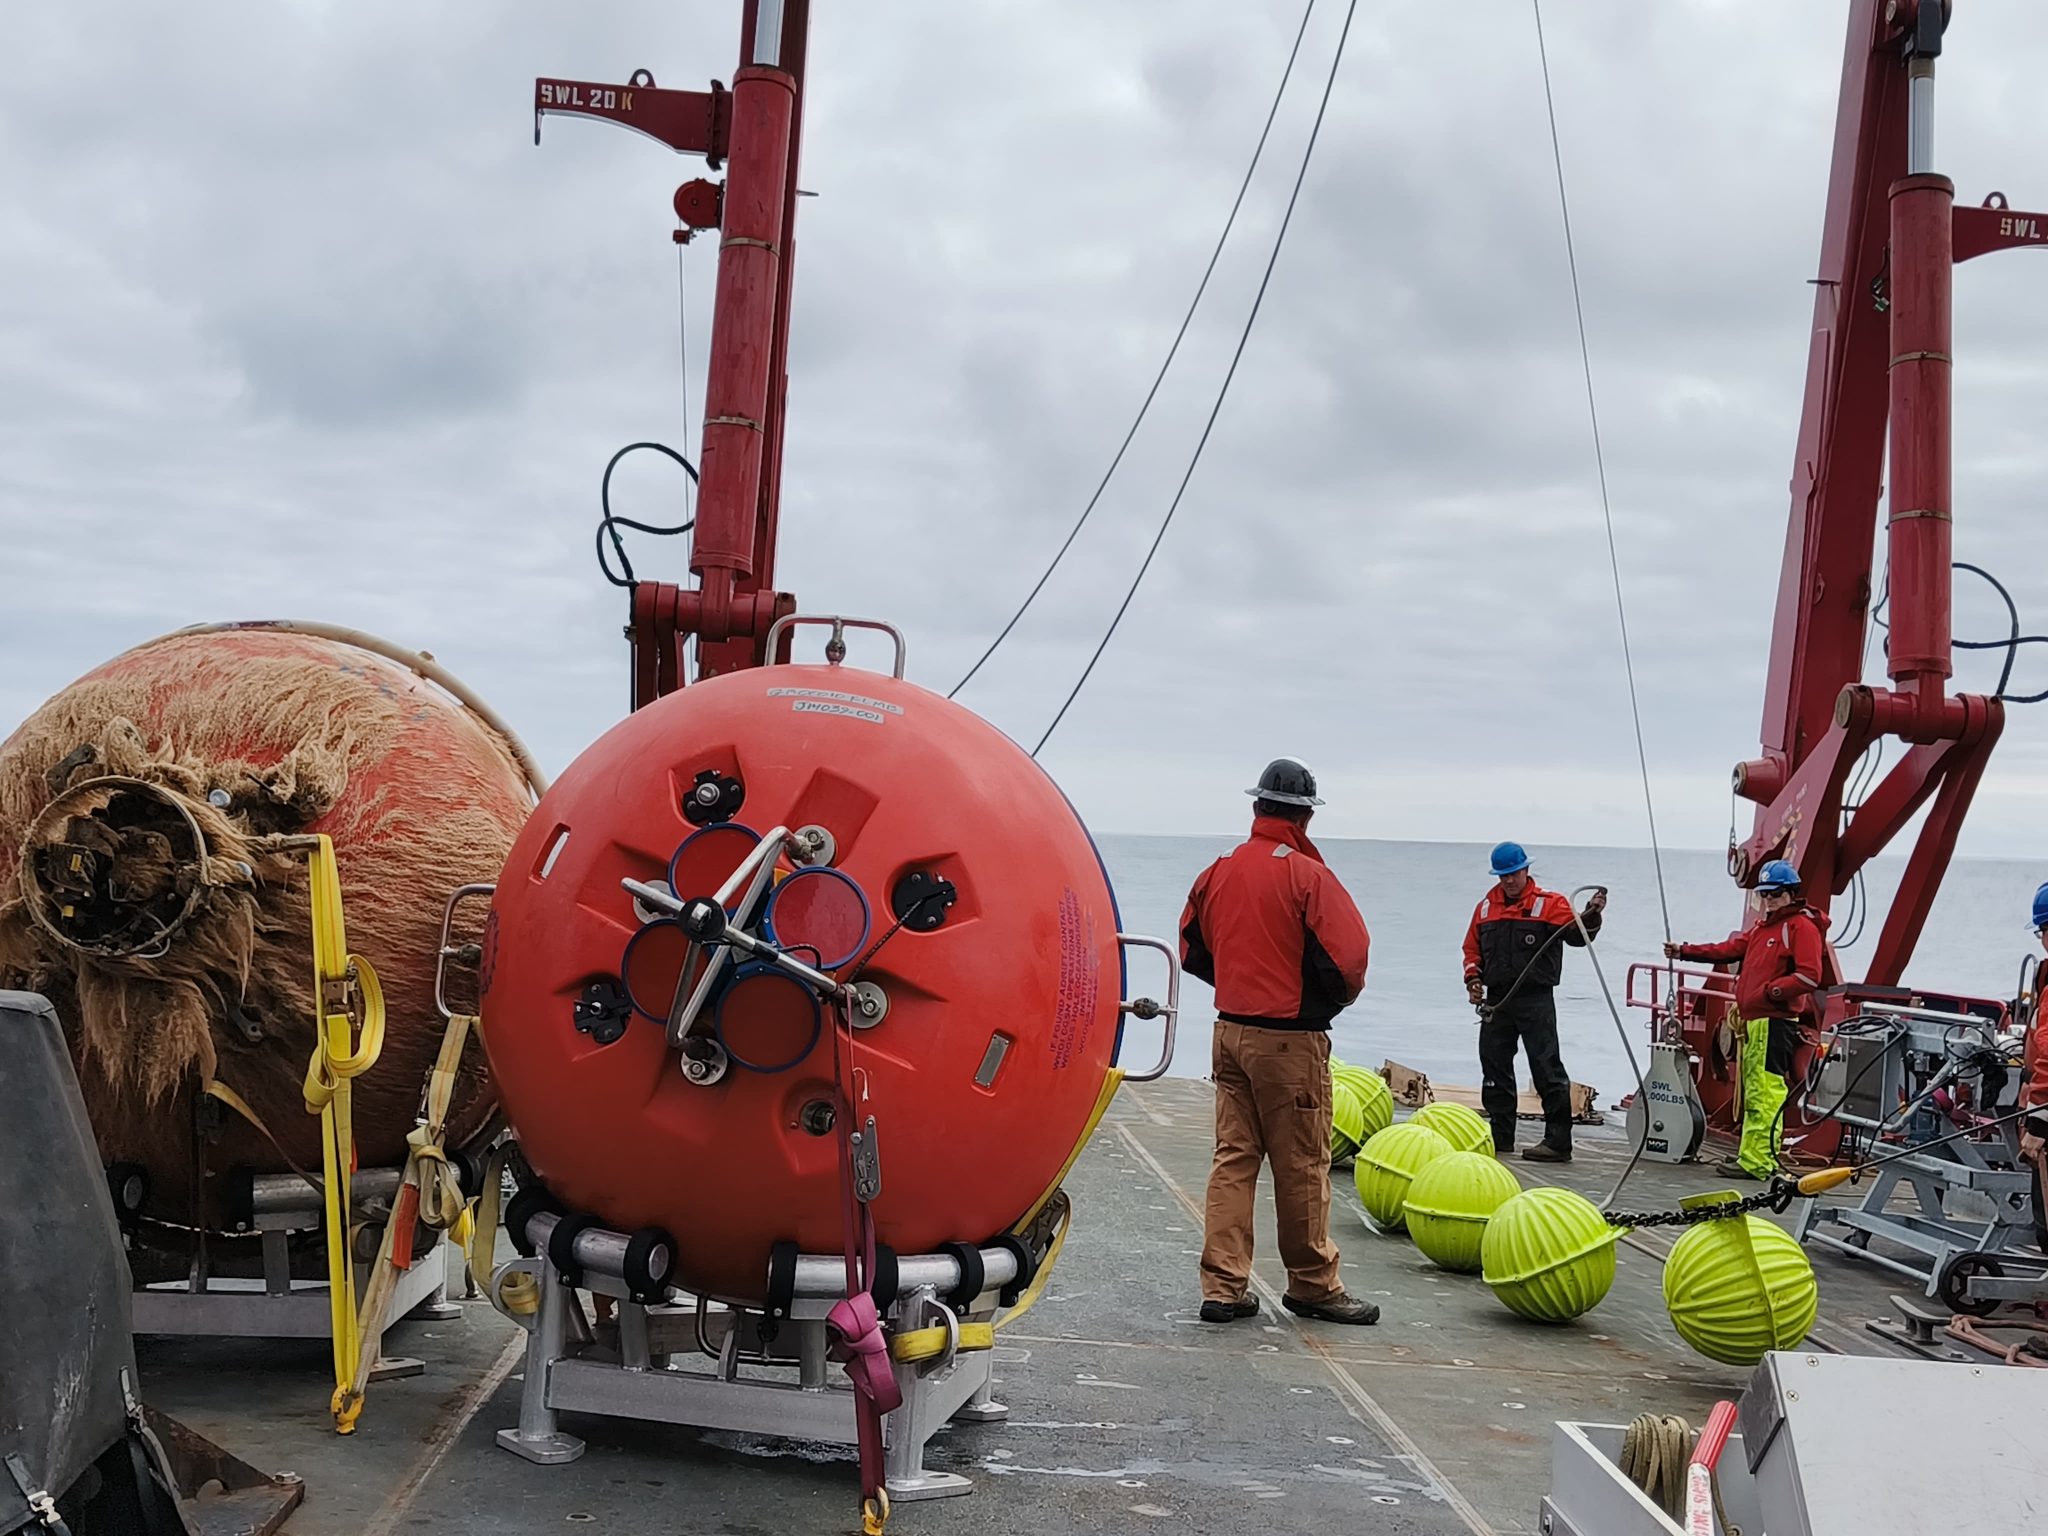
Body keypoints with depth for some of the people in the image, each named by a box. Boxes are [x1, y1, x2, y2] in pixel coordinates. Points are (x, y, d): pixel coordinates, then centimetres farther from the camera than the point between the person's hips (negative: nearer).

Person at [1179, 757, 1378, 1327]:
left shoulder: (1217, 872, 5)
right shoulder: (1307, 876, -14)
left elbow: (1192, 951, 13)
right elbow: (1347, 959, -19)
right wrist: (1330, 1002, 1)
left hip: (1230, 1032, 6)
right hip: (1291, 1041, -6)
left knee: (1232, 1157, 10)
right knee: (1302, 1166, 5)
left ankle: (1223, 1287, 9)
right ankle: (1313, 1286, 16)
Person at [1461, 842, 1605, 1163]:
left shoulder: (1549, 904, -2)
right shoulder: (1486, 907, 13)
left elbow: (1576, 934, -15)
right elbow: (1472, 948, 19)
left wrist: (1591, 916, -33)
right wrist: (1473, 979, 4)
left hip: (1536, 1000, -6)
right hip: (1496, 1001, 6)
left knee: (1547, 1070, -6)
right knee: (1494, 1069, 10)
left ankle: (1558, 1142, -3)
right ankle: (1500, 1139, 20)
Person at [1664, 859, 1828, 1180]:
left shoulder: (1802, 927, -5)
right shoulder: (1762, 927, 25)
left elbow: (1809, 977, -13)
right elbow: (1730, 949, 23)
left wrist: (1772, 991, -22)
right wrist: (1684, 952, 17)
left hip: (1775, 1020, -10)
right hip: (1751, 1020, 10)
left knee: (1764, 1092, -12)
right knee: (1752, 1090, 13)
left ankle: (1756, 1161, -14)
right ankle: (1752, 1153, 20)